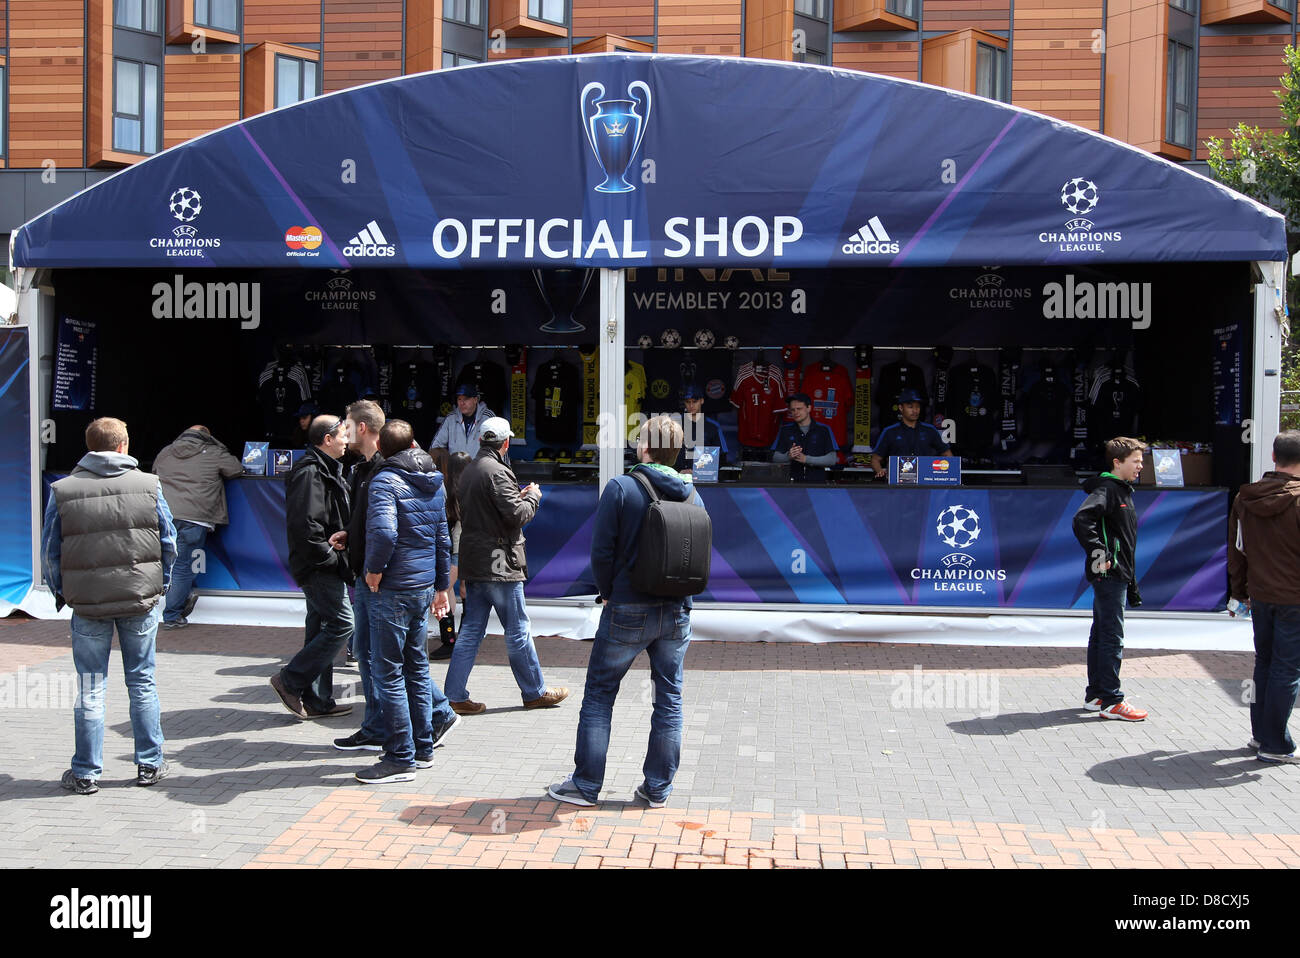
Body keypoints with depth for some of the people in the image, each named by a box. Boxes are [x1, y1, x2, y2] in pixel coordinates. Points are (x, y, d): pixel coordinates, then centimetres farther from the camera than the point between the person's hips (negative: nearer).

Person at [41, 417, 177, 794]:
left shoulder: (62, 491, -3)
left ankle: (86, 773, 14)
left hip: (87, 603, 0)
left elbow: (49, 551, 1)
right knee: (142, 683, 12)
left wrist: (61, 592, 14)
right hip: (141, 598, 1)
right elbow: (168, 541, 2)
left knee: (89, 689, 8)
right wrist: (161, 584, 14)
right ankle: (150, 764, 18)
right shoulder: (148, 484, -2)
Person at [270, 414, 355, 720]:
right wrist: (329, 554, -18)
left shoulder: (325, 470, 18)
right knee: (341, 624, -11)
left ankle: (316, 700, 18)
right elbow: (303, 524, -25)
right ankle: (290, 681, -4)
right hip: (319, 567, -11)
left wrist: (332, 542, 5)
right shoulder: (310, 472, -16)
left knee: (321, 628, 12)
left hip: (324, 566, 11)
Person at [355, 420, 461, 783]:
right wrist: (441, 586, 24)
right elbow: (443, 539, 17)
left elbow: (383, 532, -31)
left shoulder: (385, 481, -14)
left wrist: (374, 570, -15)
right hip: (424, 586, 8)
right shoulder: (434, 483, 10)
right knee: (416, 666, 17)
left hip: (393, 589, -8)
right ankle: (423, 747, 25)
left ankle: (400, 758, 5)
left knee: (388, 674, 0)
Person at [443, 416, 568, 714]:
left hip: (473, 564, 9)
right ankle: (535, 692, 14)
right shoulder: (496, 471, -15)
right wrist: (533, 496, 0)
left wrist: (518, 496, 19)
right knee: (518, 631, 3)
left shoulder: (470, 470, 13)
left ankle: (455, 696, 9)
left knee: (470, 631, 10)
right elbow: (517, 515, -19)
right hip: (499, 563, -8)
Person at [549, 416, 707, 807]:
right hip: (676, 613, 4)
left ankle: (585, 785, 12)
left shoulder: (620, 489, -11)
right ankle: (658, 788, 18)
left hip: (627, 612, -4)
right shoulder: (692, 495, 3)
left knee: (599, 694, 8)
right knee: (669, 698, 11)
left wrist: (608, 594, 3)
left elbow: (602, 551, -12)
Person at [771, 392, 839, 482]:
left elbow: (832, 459, -2)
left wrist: (806, 459, -14)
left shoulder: (824, 430, 4)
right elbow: (775, 458, 5)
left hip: (816, 483, -1)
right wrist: (788, 456, -18)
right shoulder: (785, 430, 9)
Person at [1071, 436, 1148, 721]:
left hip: (1117, 575, 10)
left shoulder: (1122, 490, 18)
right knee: (1112, 638, -7)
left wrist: (1132, 586, 22)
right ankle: (1111, 701, -3)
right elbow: (1082, 519, -30)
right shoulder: (1107, 488, -13)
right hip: (1108, 574, -10)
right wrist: (1099, 554, -25)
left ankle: (1095, 695, 21)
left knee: (1102, 634, 13)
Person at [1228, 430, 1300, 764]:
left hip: (1260, 596, 6)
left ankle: (1260, 733, 25)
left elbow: (1236, 549, 10)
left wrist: (1240, 589, 19)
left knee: (1264, 664, 17)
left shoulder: (1245, 498, 3)